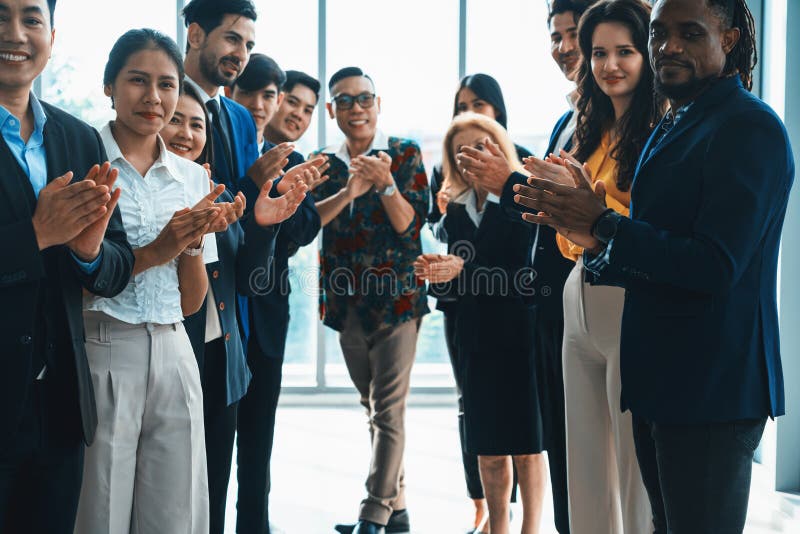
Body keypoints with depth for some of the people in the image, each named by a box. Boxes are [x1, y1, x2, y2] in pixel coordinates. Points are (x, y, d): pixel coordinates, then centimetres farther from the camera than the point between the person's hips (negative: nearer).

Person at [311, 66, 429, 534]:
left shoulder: (405, 154, 0)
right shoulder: (325, 164, 10)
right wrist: (349, 191, -21)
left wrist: (386, 184, -23)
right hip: (348, 302, 5)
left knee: (389, 410, -10)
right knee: (375, 408, 11)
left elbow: (411, 224, -7)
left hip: (397, 297, -5)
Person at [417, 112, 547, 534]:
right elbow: (461, 285, 11)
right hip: (476, 344, 5)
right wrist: (437, 274, -10)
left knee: (526, 447, 3)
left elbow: (528, 278, -18)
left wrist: (463, 271, -24)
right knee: (488, 451, 9)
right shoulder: (456, 212, 9)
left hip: (521, 340, -5)